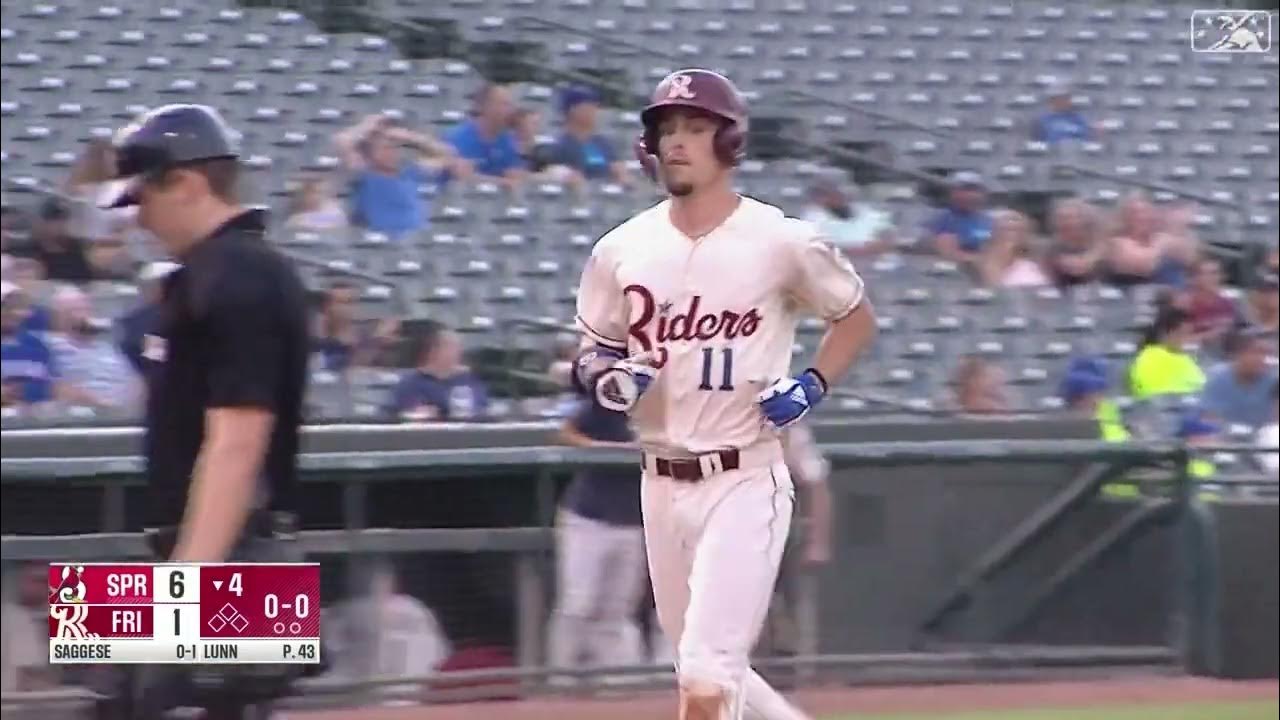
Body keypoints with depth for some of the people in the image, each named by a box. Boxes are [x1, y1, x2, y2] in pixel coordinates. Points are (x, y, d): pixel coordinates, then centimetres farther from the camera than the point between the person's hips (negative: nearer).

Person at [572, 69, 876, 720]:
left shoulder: (782, 242, -6)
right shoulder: (622, 250, 3)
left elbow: (857, 318, 9)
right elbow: (592, 353, 16)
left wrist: (812, 384, -8)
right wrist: (604, 377, -8)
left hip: (746, 479, -5)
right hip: (661, 487, 5)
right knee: (705, 668, 14)